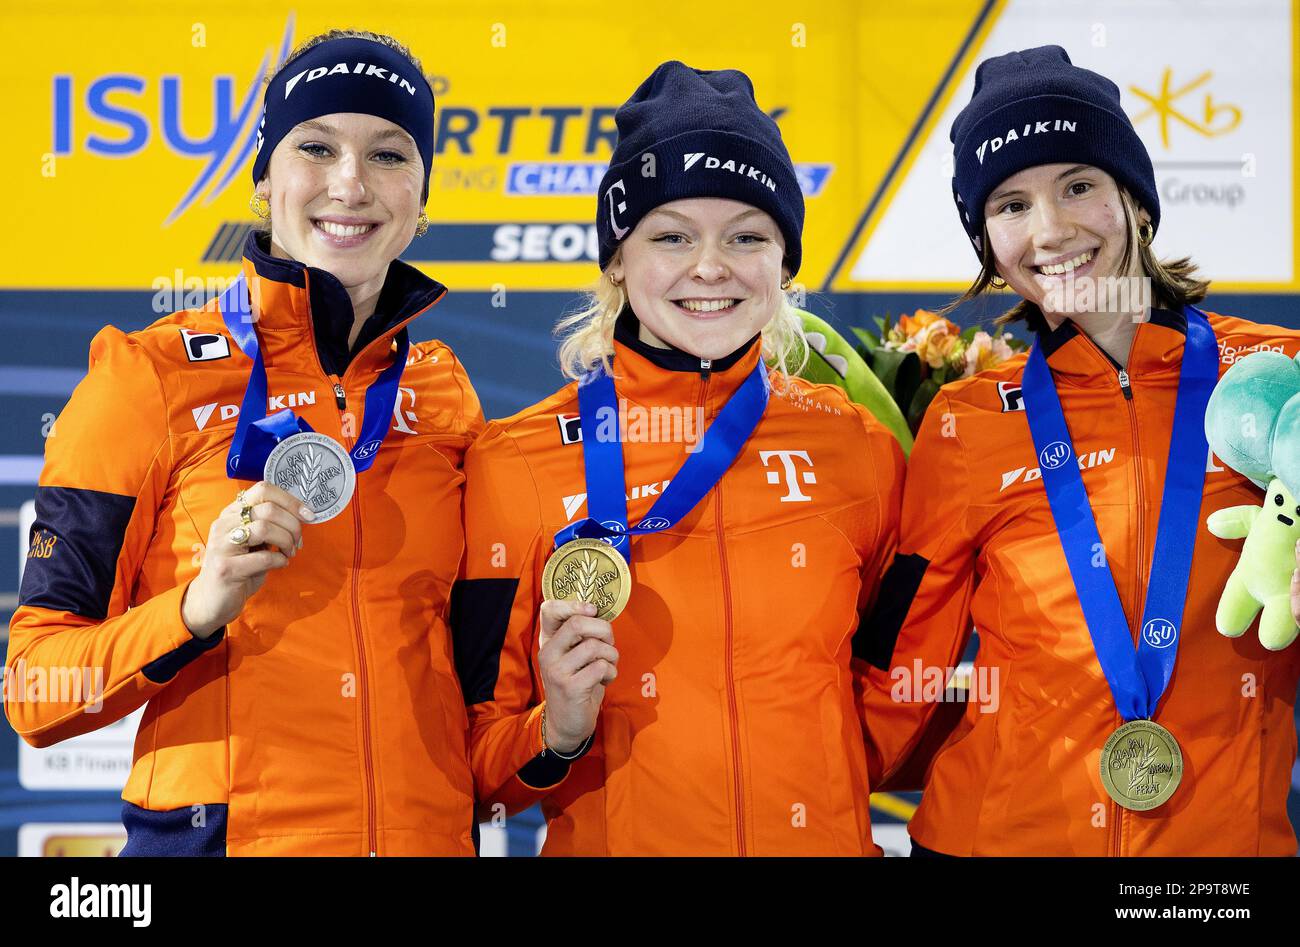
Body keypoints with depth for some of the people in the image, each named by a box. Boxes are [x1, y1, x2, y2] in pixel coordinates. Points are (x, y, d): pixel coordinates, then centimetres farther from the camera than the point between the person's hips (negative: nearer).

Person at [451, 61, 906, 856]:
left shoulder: (858, 450, -2)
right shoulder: (517, 464, -7)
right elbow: (483, 766, -3)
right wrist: (556, 736, -21)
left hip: (825, 838, 2)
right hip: (612, 842, -1)